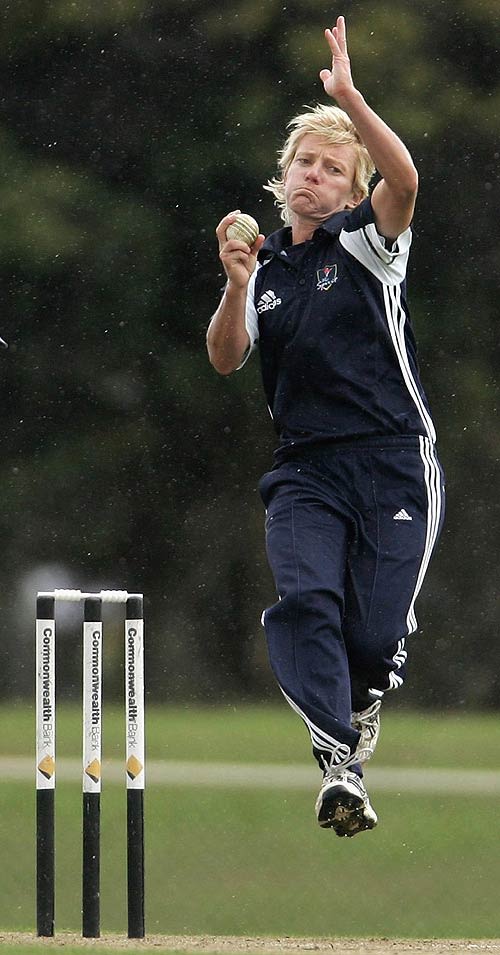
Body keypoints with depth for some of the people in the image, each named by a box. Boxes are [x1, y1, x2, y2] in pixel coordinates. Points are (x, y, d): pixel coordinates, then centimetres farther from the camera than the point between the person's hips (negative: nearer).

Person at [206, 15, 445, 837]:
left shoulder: (367, 242, 2)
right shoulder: (267, 268, 14)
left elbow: (403, 181, -19)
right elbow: (226, 360, 3)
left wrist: (350, 101, -31)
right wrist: (236, 287, -14)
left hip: (392, 460, -3)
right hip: (306, 467, 3)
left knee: (376, 633, -7)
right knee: (304, 598, -23)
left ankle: (366, 691, 30)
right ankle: (341, 764, -29)